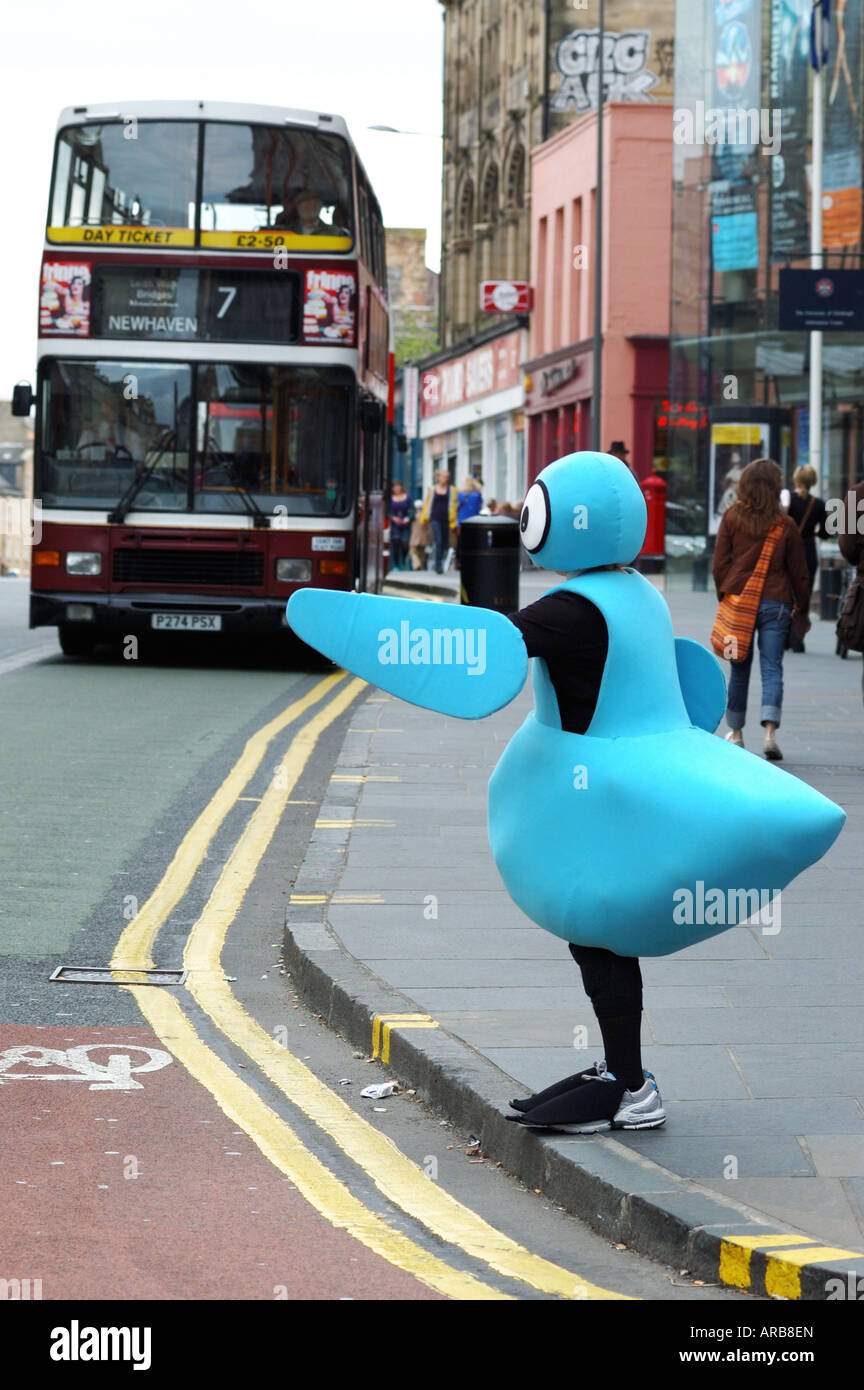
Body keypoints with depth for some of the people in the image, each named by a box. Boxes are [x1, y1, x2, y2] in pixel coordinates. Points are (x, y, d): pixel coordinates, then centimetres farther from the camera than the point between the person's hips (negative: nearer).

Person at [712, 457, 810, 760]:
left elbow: (719, 563, 1)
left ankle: (735, 732, 19)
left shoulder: (731, 517, 0)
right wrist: (802, 609, 15)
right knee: (772, 668, 0)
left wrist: (724, 596, 14)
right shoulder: (785, 525, -1)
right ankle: (770, 730, -16)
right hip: (775, 603, -1)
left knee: (739, 668, 12)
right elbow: (798, 572, 5)